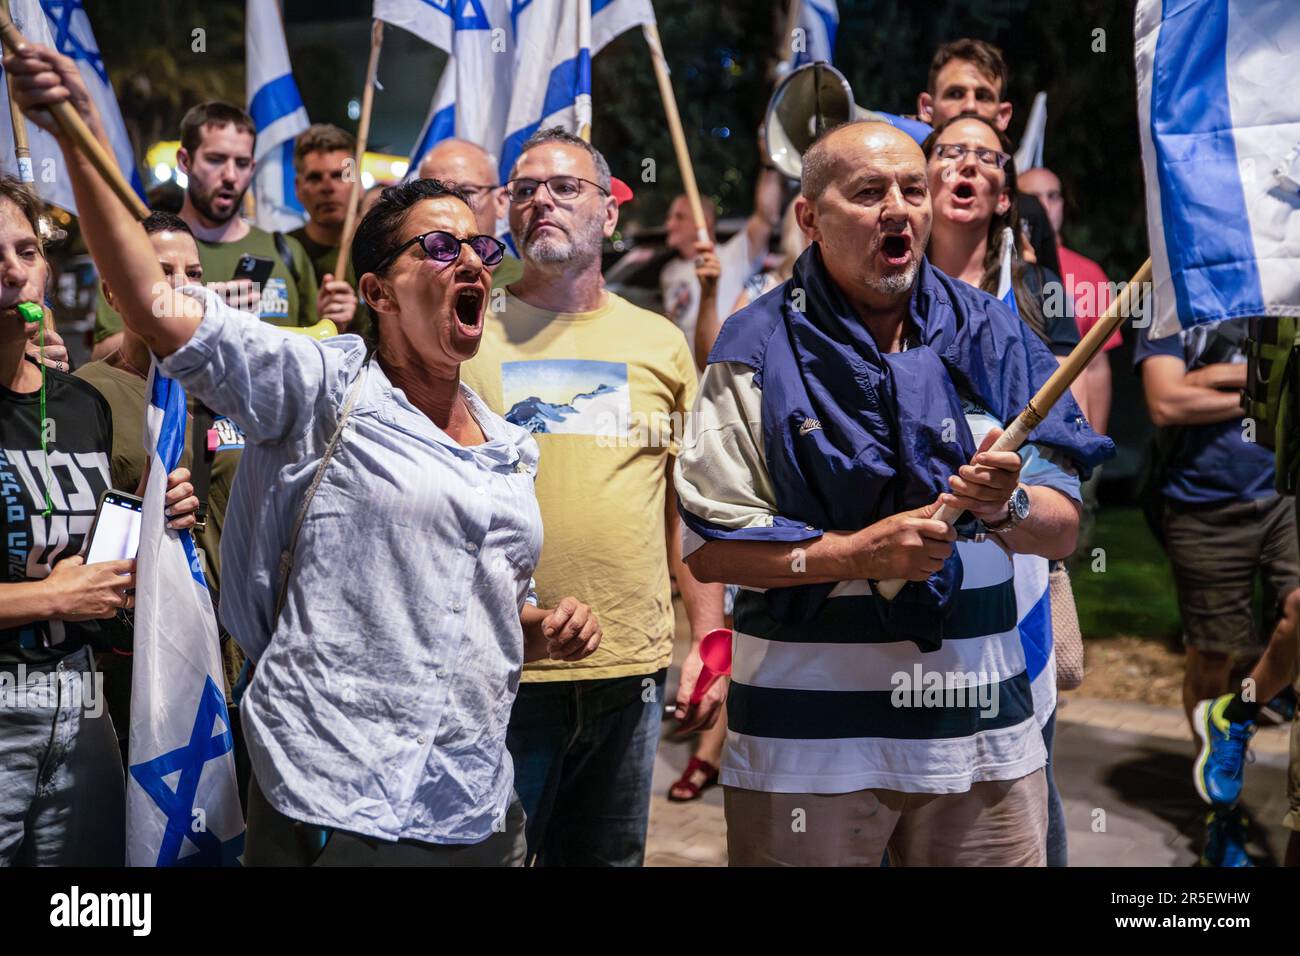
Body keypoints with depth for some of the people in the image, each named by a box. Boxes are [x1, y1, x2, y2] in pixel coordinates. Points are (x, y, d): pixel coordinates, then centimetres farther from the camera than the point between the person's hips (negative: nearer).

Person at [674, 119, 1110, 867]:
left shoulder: (990, 335, 6)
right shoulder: (762, 350, -2)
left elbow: (1064, 529, 4)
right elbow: (709, 545, -7)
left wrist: (1007, 509, -18)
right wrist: (853, 553, -17)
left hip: (984, 722, 3)